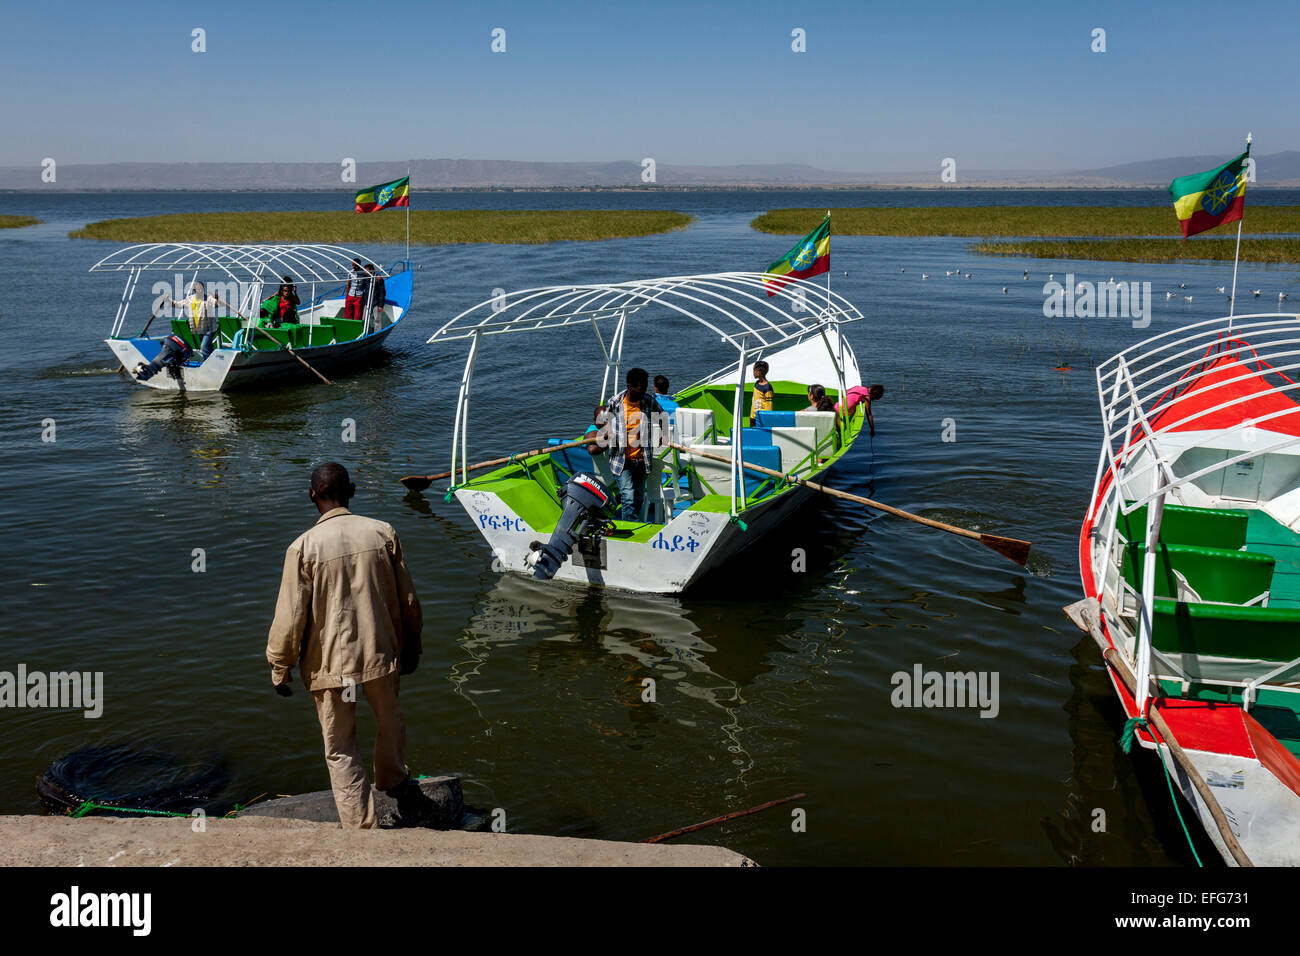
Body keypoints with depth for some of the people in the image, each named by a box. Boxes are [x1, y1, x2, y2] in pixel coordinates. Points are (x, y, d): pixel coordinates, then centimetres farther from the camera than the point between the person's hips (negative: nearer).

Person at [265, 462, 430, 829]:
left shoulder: (303, 547, -14)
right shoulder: (383, 533, -5)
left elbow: (289, 618, -12)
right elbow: (407, 600, 3)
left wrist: (279, 669, 2)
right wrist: (411, 648, 17)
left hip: (329, 665, -3)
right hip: (382, 654, 3)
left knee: (340, 749, 11)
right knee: (389, 720, 29)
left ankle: (361, 829, 14)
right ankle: (396, 783, 52)